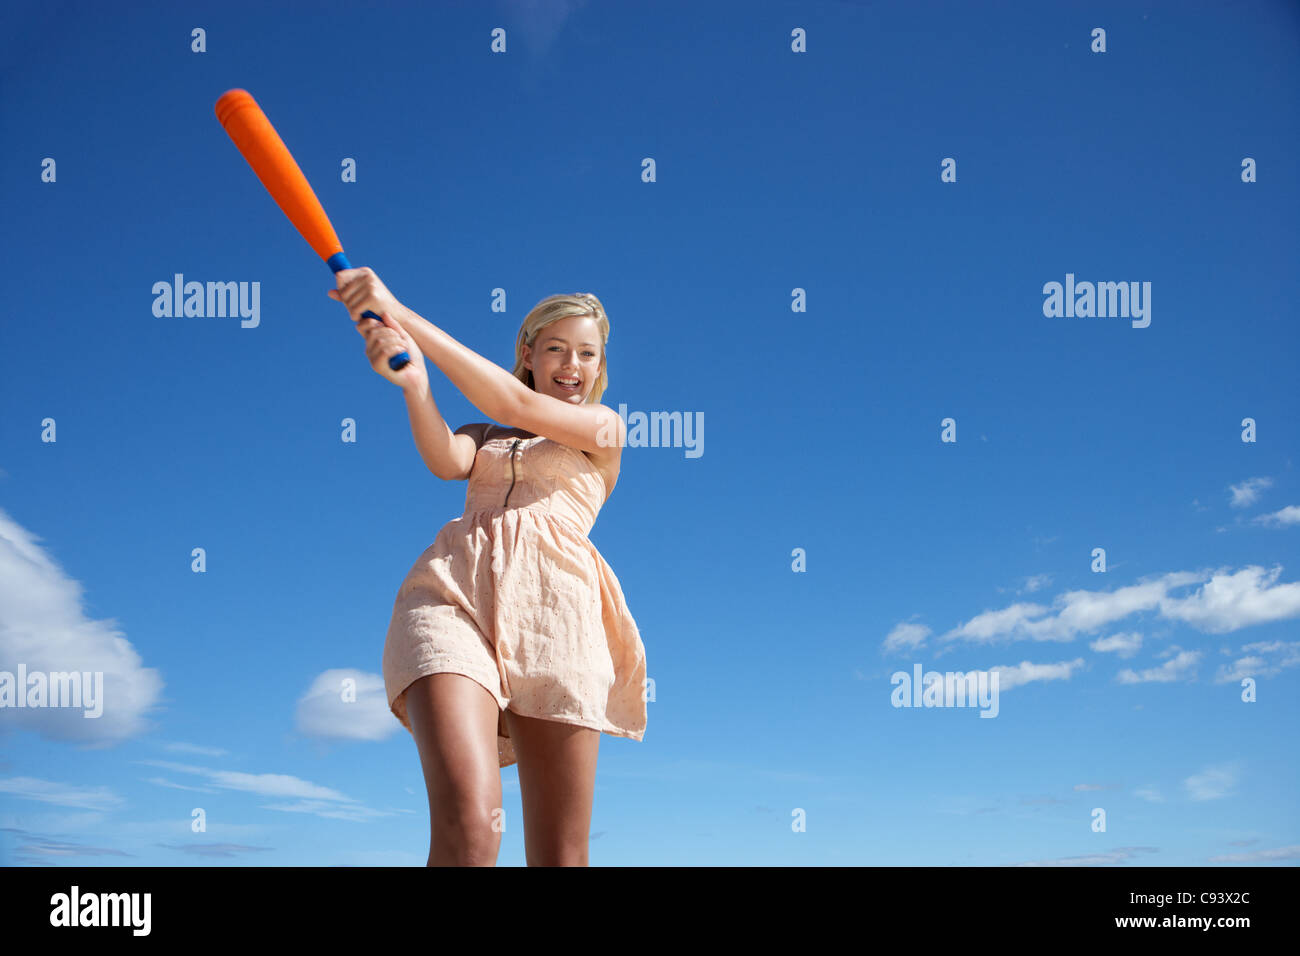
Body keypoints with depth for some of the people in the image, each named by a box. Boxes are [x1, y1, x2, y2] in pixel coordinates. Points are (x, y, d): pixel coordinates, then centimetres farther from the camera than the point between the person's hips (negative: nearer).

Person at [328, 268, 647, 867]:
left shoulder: (605, 427, 21)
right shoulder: (483, 437, 29)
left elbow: (517, 405, 3)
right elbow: (445, 460, 4)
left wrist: (402, 315, -2)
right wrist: (413, 381, -18)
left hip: (552, 610, -1)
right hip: (453, 598, 1)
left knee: (562, 856, -6)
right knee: (469, 824, -25)